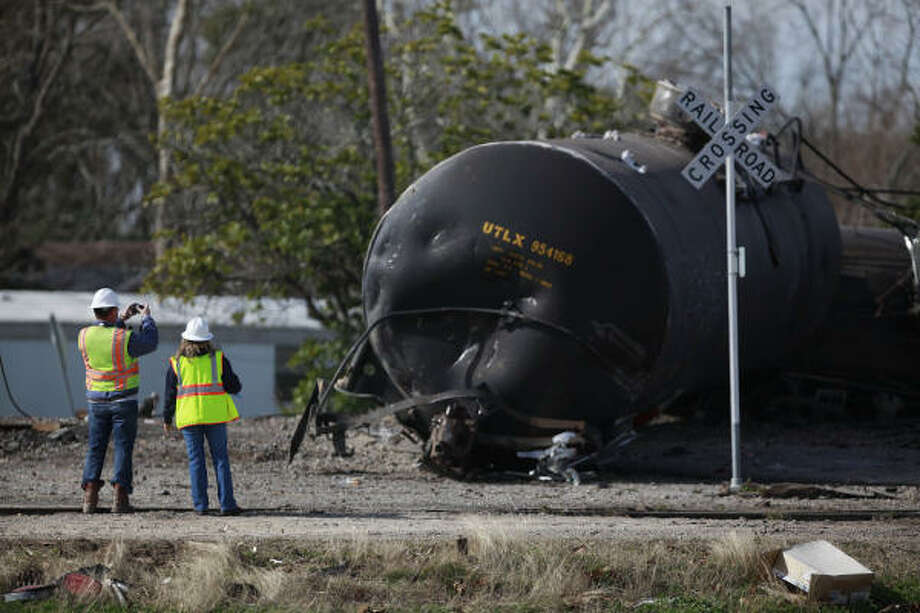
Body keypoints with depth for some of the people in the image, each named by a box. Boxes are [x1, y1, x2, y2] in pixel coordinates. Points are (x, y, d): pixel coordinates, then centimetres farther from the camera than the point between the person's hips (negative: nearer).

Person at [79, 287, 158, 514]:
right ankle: (120, 498, -4)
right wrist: (146, 318, 15)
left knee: (95, 448, 10)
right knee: (123, 448, 3)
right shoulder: (125, 338, -18)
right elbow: (150, 342, 1)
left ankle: (90, 496, -2)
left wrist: (121, 320, 20)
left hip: (96, 401, 3)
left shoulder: (85, 336, -5)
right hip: (123, 401, -3)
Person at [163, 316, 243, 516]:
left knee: (196, 461, 5)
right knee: (221, 459, 4)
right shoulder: (218, 359, 0)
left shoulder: (177, 363, 2)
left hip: (189, 417, 0)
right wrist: (236, 386, 25)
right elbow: (234, 386, 1)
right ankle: (227, 504, -1)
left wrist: (167, 419, 17)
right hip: (215, 416, 0)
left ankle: (200, 505, 2)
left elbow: (170, 394, 6)